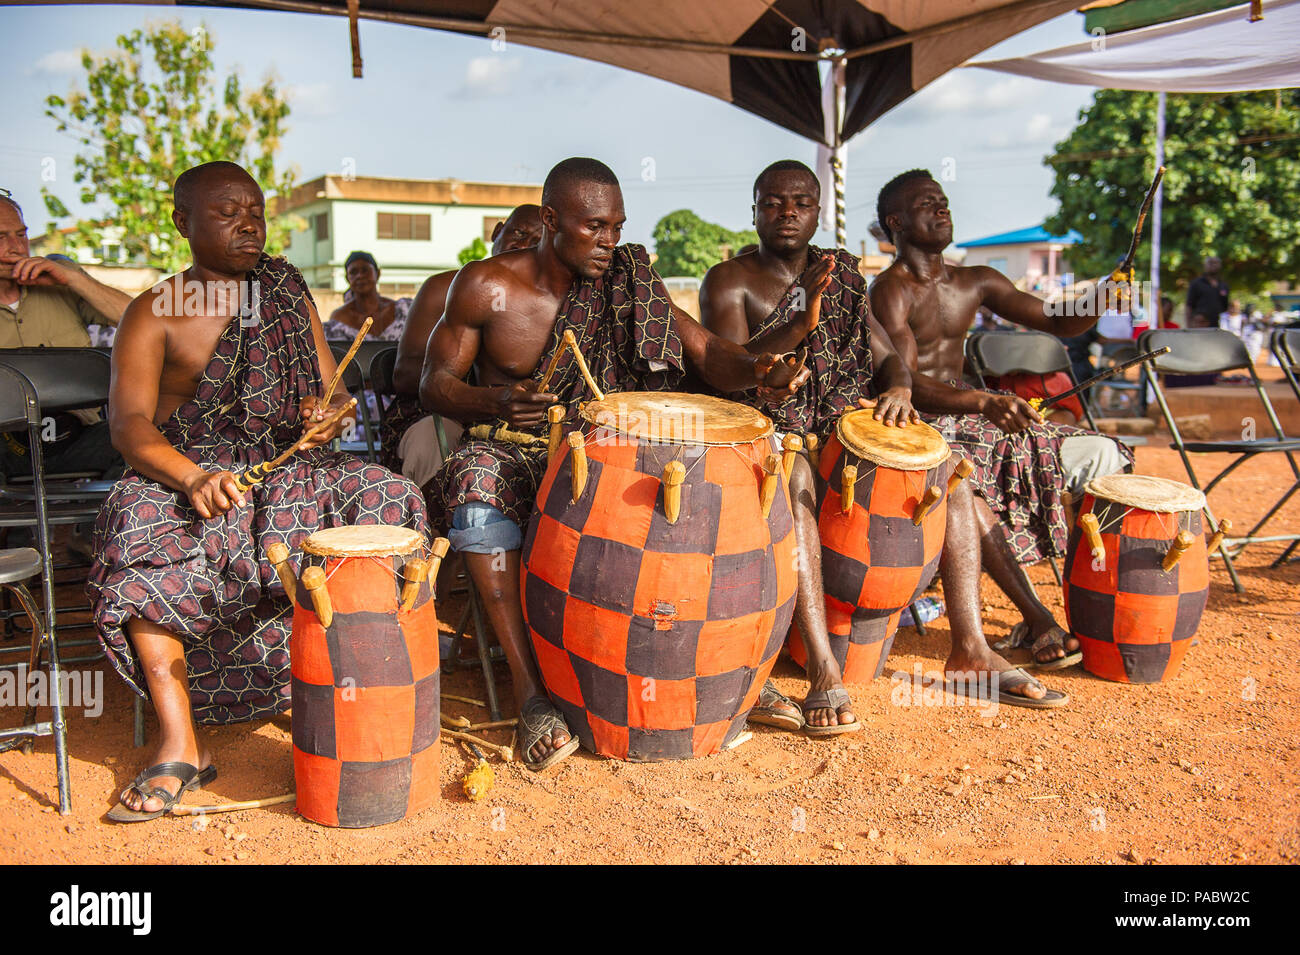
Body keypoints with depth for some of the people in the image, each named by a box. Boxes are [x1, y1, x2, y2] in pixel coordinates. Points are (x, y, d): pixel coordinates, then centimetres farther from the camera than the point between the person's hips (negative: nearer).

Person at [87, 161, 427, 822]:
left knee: (384, 498, -25)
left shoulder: (288, 291, 13)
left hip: (291, 465, 3)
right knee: (137, 542, -34)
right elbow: (129, 422, -11)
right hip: (187, 472, -2)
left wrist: (328, 414, -14)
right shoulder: (155, 313, 2)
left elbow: (334, 392, 12)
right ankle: (180, 743, -27)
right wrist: (193, 477, -31)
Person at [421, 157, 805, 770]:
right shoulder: (485, 286, -6)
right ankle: (529, 692, -34)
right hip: (509, 448, -2)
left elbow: (704, 352, -4)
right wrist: (498, 402, -23)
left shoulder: (629, 282, 1)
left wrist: (754, 371, -27)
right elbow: (434, 383, -2)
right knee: (477, 484, -36)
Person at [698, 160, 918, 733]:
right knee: (795, 474, -40)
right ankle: (823, 669, -44)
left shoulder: (842, 279, 19)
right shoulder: (730, 281, 2)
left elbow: (887, 357, 14)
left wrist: (898, 389, -12)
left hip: (842, 423, 6)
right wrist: (801, 324, -29)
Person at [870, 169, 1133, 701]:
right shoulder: (891, 291, -9)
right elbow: (906, 384, -22)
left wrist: (1101, 300, -11)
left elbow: (1058, 323, 11)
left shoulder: (976, 283, 13)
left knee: (1103, 457, -2)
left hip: (970, 420, 8)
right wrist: (983, 402, -37)